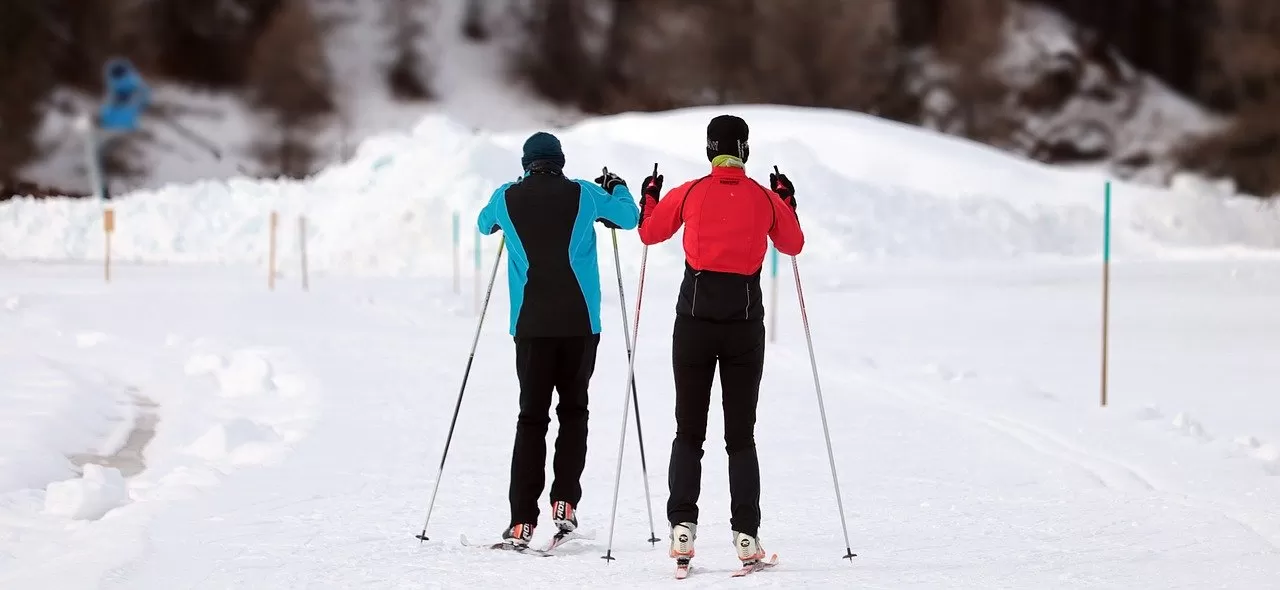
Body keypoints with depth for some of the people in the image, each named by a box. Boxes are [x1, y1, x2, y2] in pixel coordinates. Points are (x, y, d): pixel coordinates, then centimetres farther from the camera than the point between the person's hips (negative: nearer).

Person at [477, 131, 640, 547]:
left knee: (531, 417, 3)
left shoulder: (507, 198, 4)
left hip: (531, 325, 1)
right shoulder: (584, 195, 1)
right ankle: (564, 503, 0)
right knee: (573, 410, 13)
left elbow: (484, 225, 27)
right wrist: (617, 188, 36)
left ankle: (522, 521, -5)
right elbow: (630, 218, 16)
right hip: (579, 322, -1)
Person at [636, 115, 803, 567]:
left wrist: (649, 198, 31)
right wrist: (786, 203, 31)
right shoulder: (767, 199, 0)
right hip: (745, 321, 1)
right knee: (741, 435, 6)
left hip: (695, 318, -1)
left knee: (688, 431, 7)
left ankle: (683, 525, -6)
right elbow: (792, 245, 17)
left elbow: (649, 232, 13)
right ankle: (746, 534, -2)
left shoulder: (689, 194, -2)